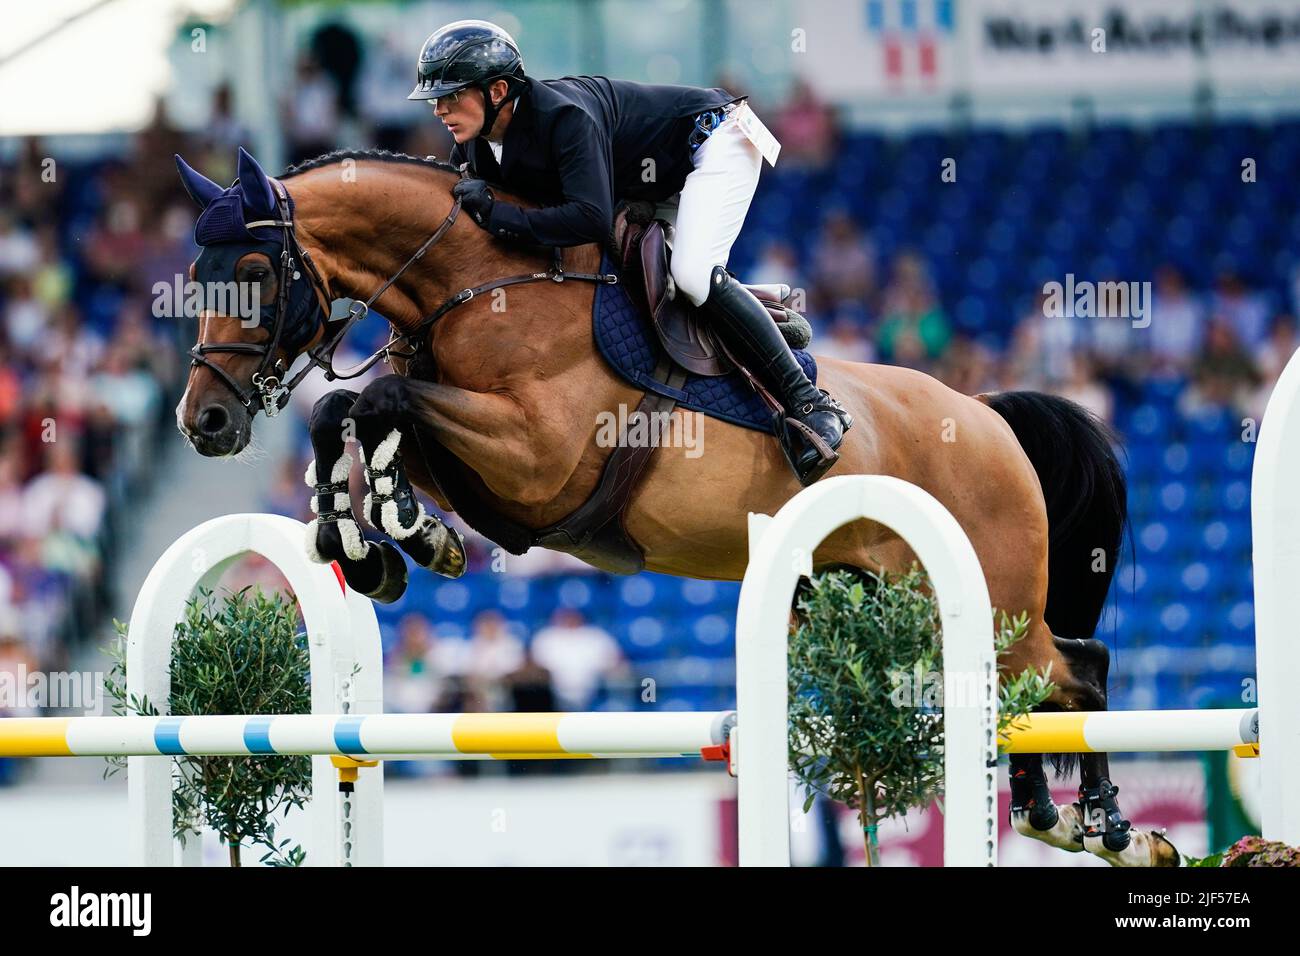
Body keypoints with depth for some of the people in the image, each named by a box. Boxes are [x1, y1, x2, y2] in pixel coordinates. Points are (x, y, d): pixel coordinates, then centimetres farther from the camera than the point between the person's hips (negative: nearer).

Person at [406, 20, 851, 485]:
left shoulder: (564, 116, -37)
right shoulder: (474, 148, -9)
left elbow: (592, 218, -47)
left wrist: (495, 215, -44)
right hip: (658, 182, 10)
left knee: (693, 273, -29)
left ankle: (810, 405, -25)